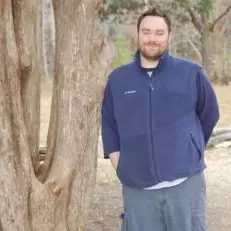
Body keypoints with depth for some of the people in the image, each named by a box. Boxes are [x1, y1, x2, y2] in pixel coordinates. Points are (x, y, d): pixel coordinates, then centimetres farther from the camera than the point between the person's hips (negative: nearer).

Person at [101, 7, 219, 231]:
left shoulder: (191, 73, 2)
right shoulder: (117, 79, 8)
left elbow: (210, 114, 12)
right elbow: (109, 126, 13)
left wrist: (190, 150, 12)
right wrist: (120, 166, 4)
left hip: (185, 182, -1)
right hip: (136, 188, 2)